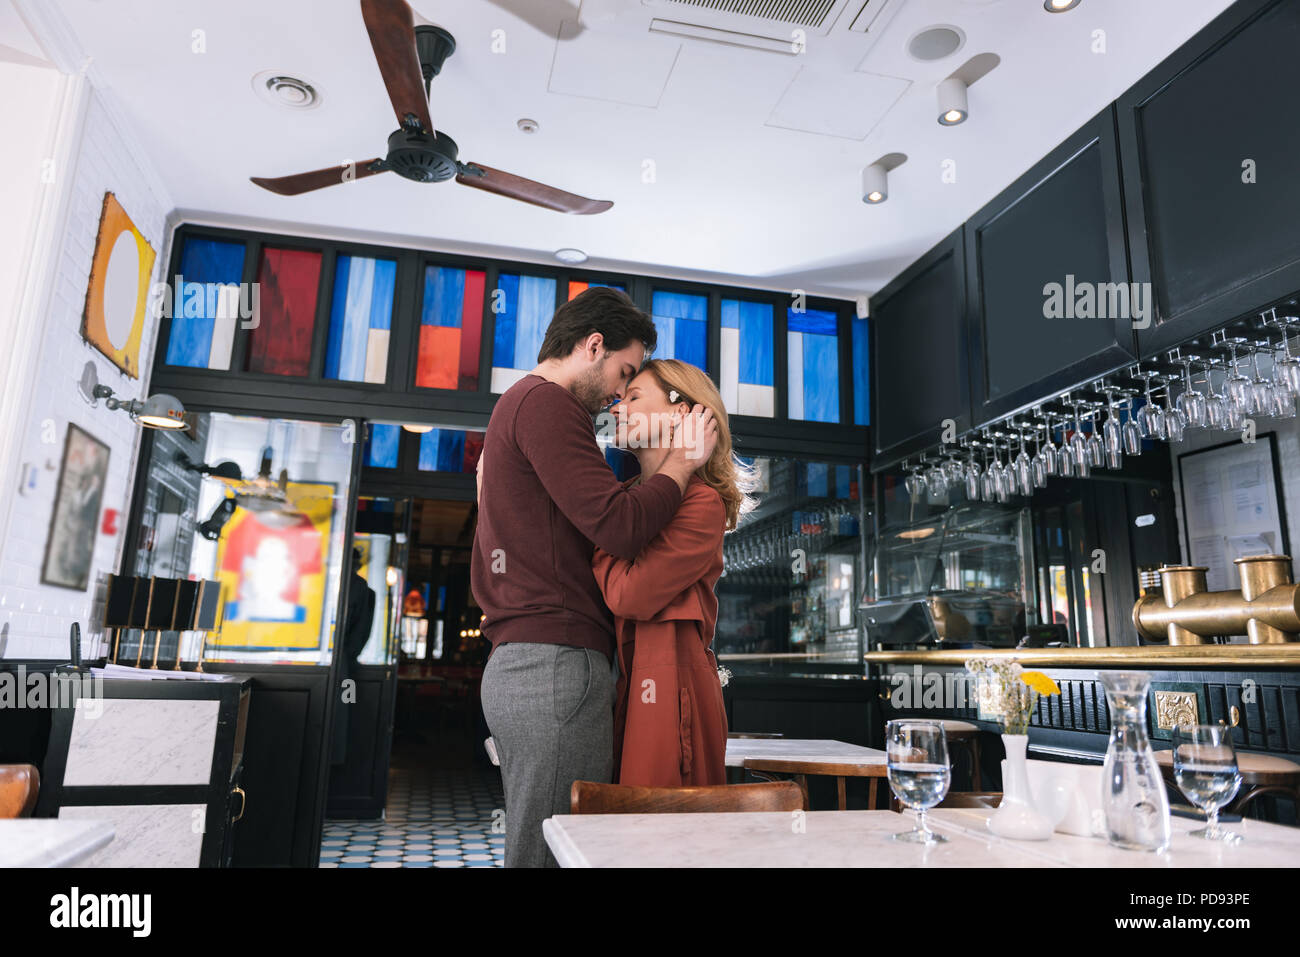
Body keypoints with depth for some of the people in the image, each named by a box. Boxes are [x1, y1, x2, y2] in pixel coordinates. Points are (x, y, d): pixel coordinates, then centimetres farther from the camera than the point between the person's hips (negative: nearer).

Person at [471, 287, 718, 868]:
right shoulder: (547, 404, -7)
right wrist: (686, 457, -4)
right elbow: (620, 525, -18)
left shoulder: (513, 406, 26)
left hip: (513, 663, 10)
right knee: (554, 853, -5)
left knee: (530, 846, 13)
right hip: (557, 662, -10)